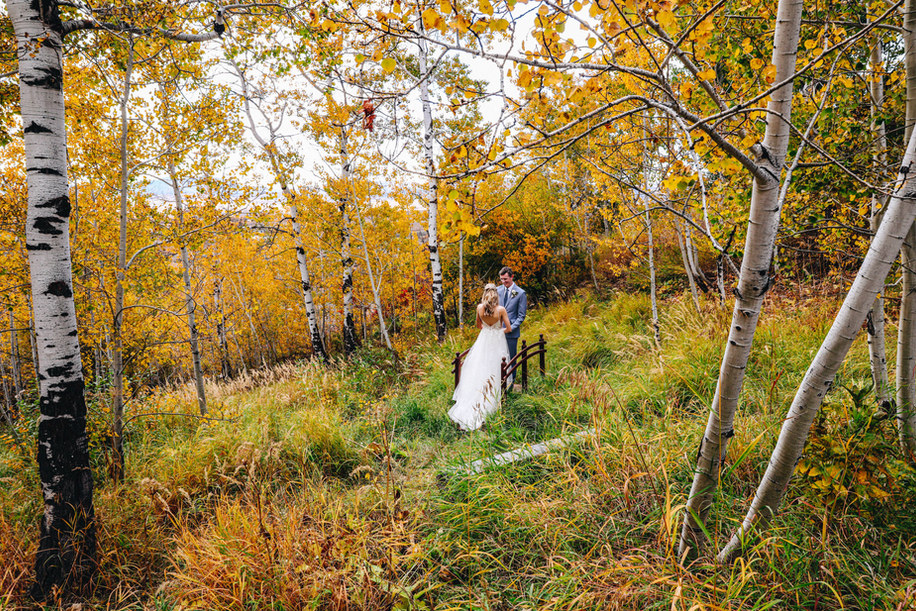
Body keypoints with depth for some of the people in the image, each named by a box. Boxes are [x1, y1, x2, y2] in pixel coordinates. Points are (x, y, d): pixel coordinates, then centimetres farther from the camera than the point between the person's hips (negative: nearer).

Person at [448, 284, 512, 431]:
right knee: (494, 370, 8)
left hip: (484, 340, 3)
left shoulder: (480, 308, -7)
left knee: (479, 369, 10)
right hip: (497, 342, -2)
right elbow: (509, 329, -9)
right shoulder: (501, 309, -15)